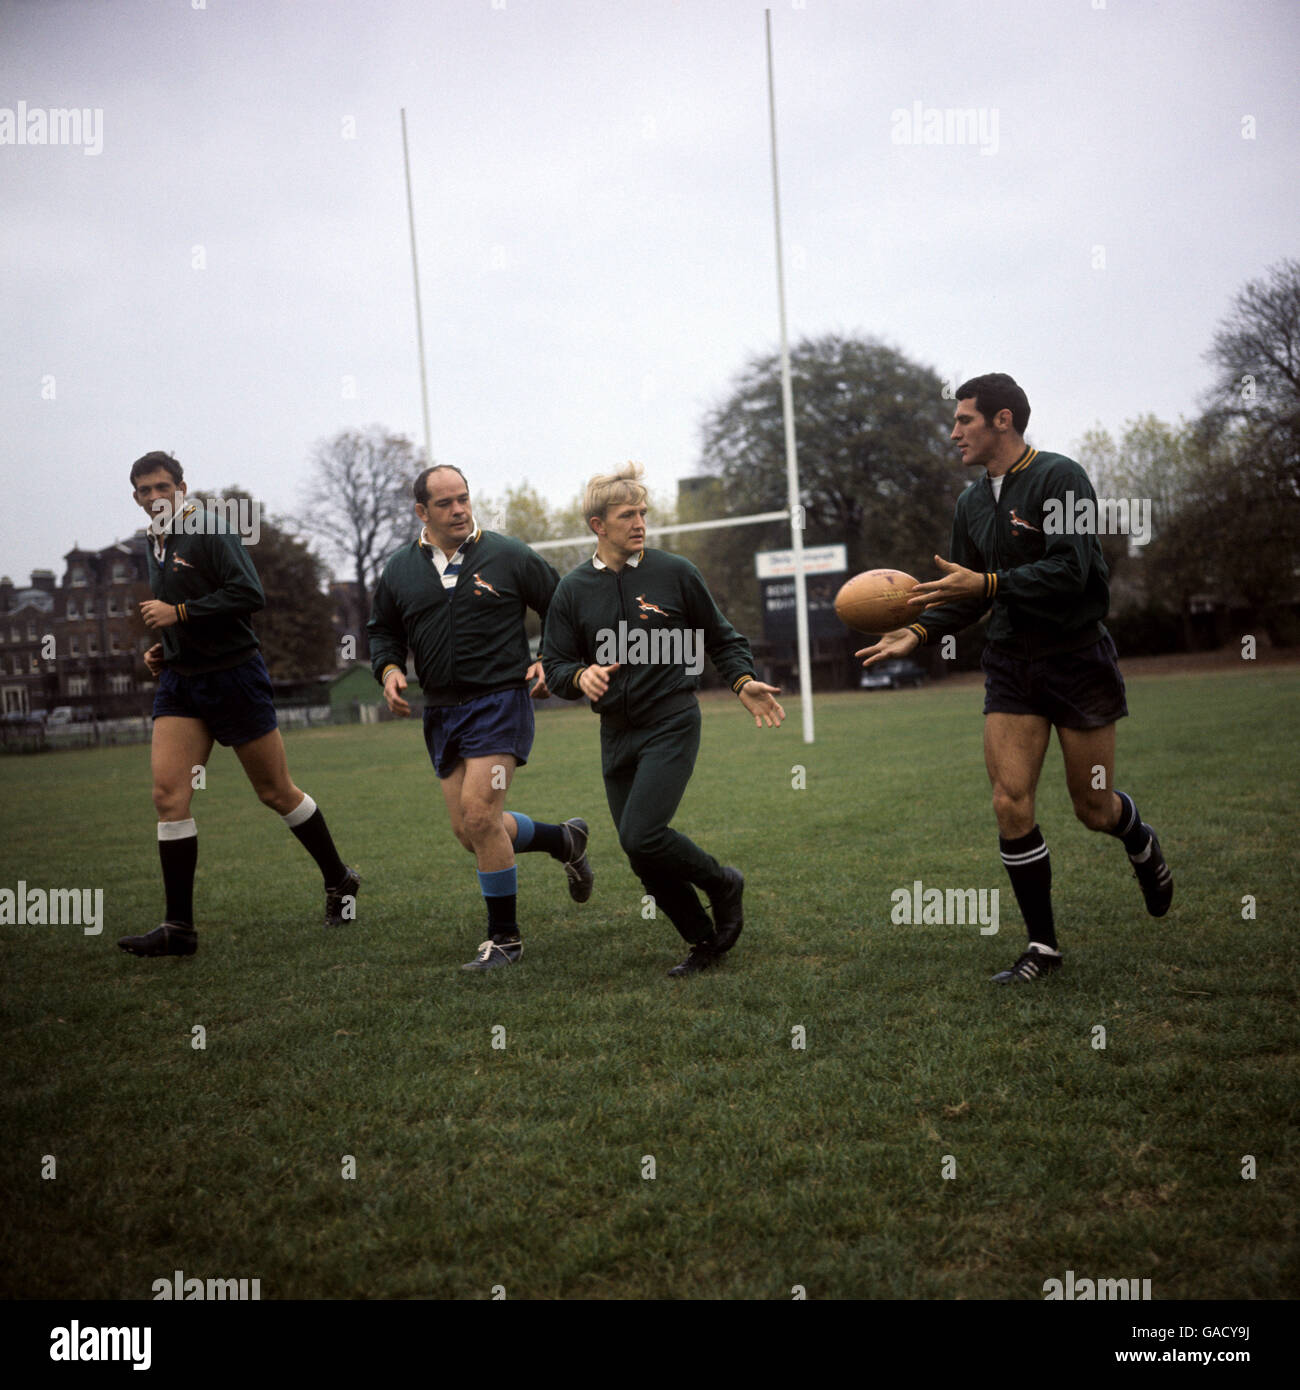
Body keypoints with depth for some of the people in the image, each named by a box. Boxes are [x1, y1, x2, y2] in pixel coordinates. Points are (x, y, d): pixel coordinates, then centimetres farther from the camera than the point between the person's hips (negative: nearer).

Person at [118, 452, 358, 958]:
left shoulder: (210, 530, -10)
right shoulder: (155, 544, 15)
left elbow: (250, 595, -21)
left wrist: (179, 613, -20)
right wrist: (164, 649, 12)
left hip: (233, 677, -7)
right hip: (179, 683, 7)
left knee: (276, 792, 4)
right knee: (168, 792, -8)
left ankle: (339, 880, 25)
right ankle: (179, 927, -5)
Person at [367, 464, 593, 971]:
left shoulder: (509, 556, -2)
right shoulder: (399, 571, 7)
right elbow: (382, 630, 20)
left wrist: (550, 661, -6)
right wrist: (389, 670, 1)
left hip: (500, 700, -5)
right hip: (440, 710, 5)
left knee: (478, 813, -17)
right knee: (469, 831, 5)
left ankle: (504, 937, -1)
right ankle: (566, 840, 32)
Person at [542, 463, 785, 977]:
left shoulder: (675, 573, -1)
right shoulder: (573, 590, 5)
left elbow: (720, 638, 10)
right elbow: (554, 664, 6)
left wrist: (743, 682, -4)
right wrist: (582, 676, -16)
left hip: (671, 725, -4)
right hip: (616, 735, 4)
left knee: (641, 835, -20)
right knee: (642, 858, 4)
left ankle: (722, 883, 6)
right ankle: (705, 942, 21)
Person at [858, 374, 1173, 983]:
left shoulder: (1059, 477, -12)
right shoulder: (973, 502, 9)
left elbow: (1071, 568, -23)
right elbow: (968, 594, 13)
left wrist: (989, 584, -31)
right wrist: (919, 631, -4)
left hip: (1077, 660, -5)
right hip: (1011, 665, 5)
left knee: (1093, 809, 5)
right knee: (1011, 804, -6)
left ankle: (1142, 845, 43)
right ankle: (1043, 946, 6)